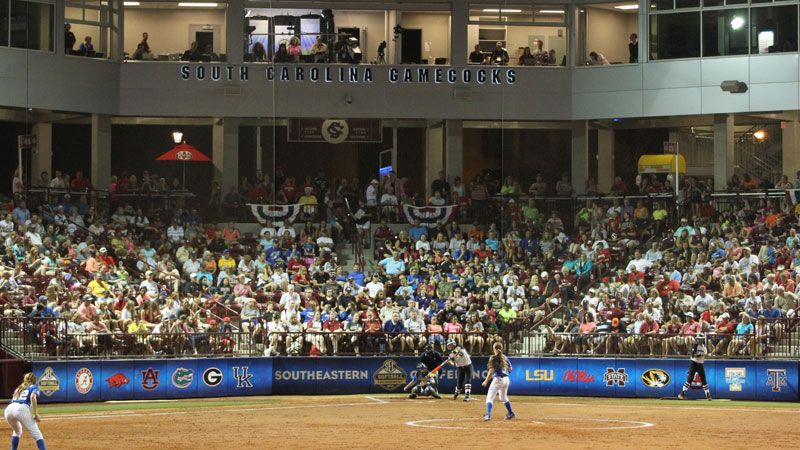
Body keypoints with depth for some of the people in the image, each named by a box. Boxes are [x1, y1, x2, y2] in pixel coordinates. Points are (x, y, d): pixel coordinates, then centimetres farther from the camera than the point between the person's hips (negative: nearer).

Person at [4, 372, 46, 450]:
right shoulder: (34, 387, 19)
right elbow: (32, 397, -3)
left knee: (17, 431, 32)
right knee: (36, 433, -5)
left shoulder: (18, 388, 35)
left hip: (8, 409, 5)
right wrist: (36, 414, -6)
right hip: (22, 409, -5)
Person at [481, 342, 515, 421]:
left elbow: (492, 370, -16)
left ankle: (488, 415, -21)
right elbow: (510, 369, 14)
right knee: (503, 397, 27)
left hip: (498, 379, -7)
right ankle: (511, 413, 34)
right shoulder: (505, 358, 10)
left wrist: (486, 381, -12)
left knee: (490, 397, -6)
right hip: (506, 379, 7)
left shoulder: (493, 358, -9)